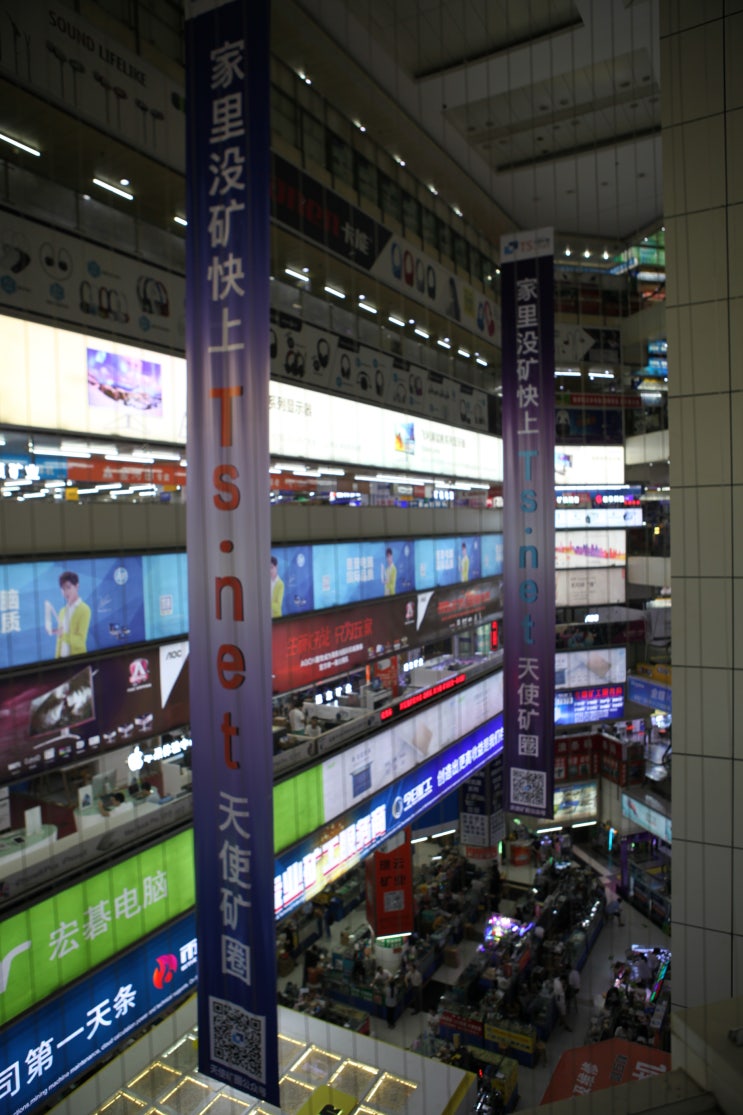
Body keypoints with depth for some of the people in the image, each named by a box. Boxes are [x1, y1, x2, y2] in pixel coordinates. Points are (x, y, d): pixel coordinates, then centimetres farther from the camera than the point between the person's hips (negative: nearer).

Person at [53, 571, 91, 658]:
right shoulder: (62, 611, 11)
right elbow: (60, 637, 14)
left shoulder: (84, 609, -8)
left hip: (76, 658, -5)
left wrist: (63, 635, -27)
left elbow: (80, 640, -12)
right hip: (61, 657, 5)